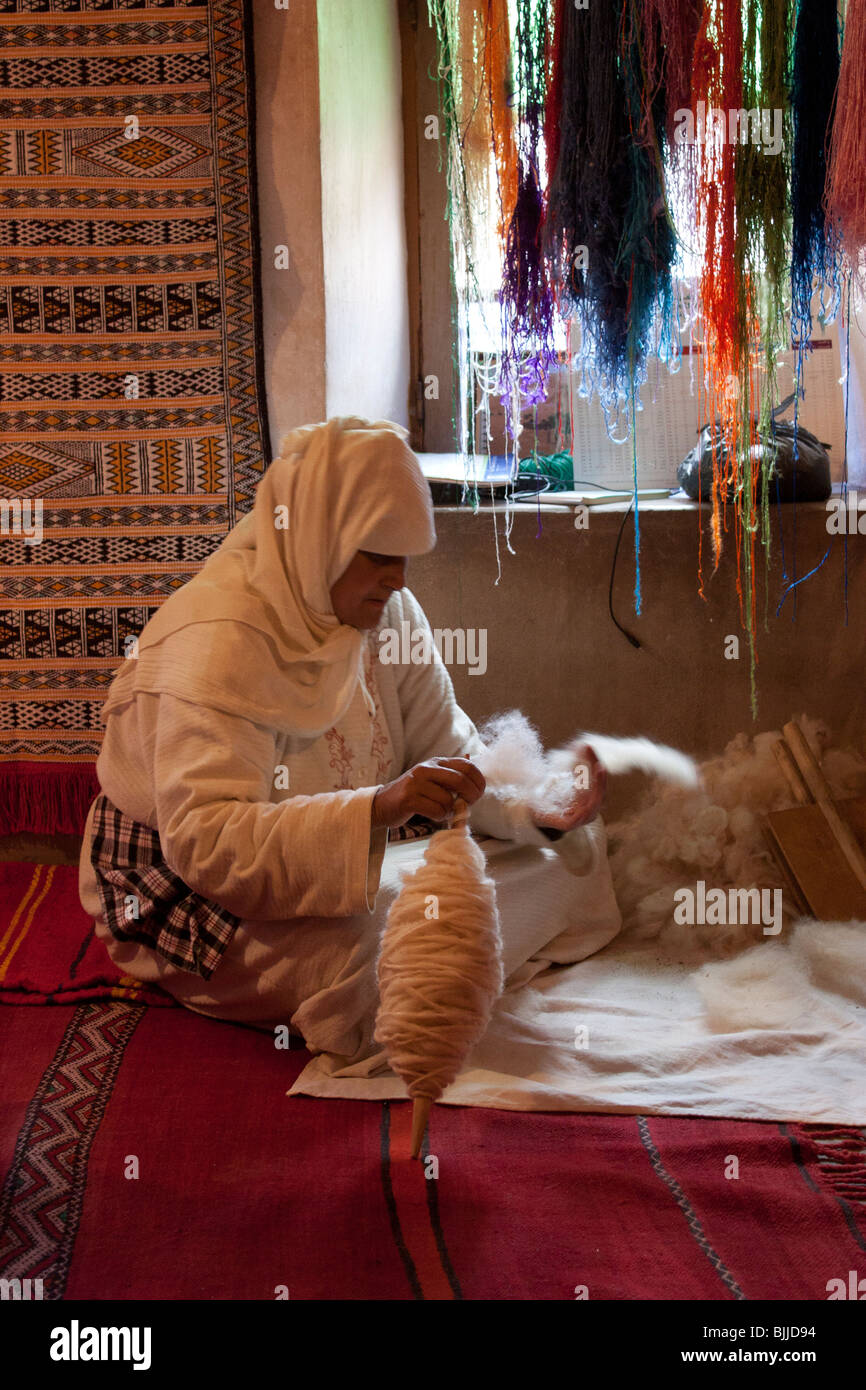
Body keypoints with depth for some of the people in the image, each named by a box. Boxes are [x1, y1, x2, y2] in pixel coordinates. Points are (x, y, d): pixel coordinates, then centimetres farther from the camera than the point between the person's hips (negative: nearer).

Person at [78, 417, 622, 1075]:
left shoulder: (386, 611, -4)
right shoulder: (218, 642, -28)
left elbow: (446, 745, 1)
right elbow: (204, 839, -36)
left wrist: (539, 809, -19)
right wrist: (377, 808, -47)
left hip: (352, 845, 7)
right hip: (191, 887, -7)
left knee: (566, 850, -1)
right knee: (366, 941, -37)